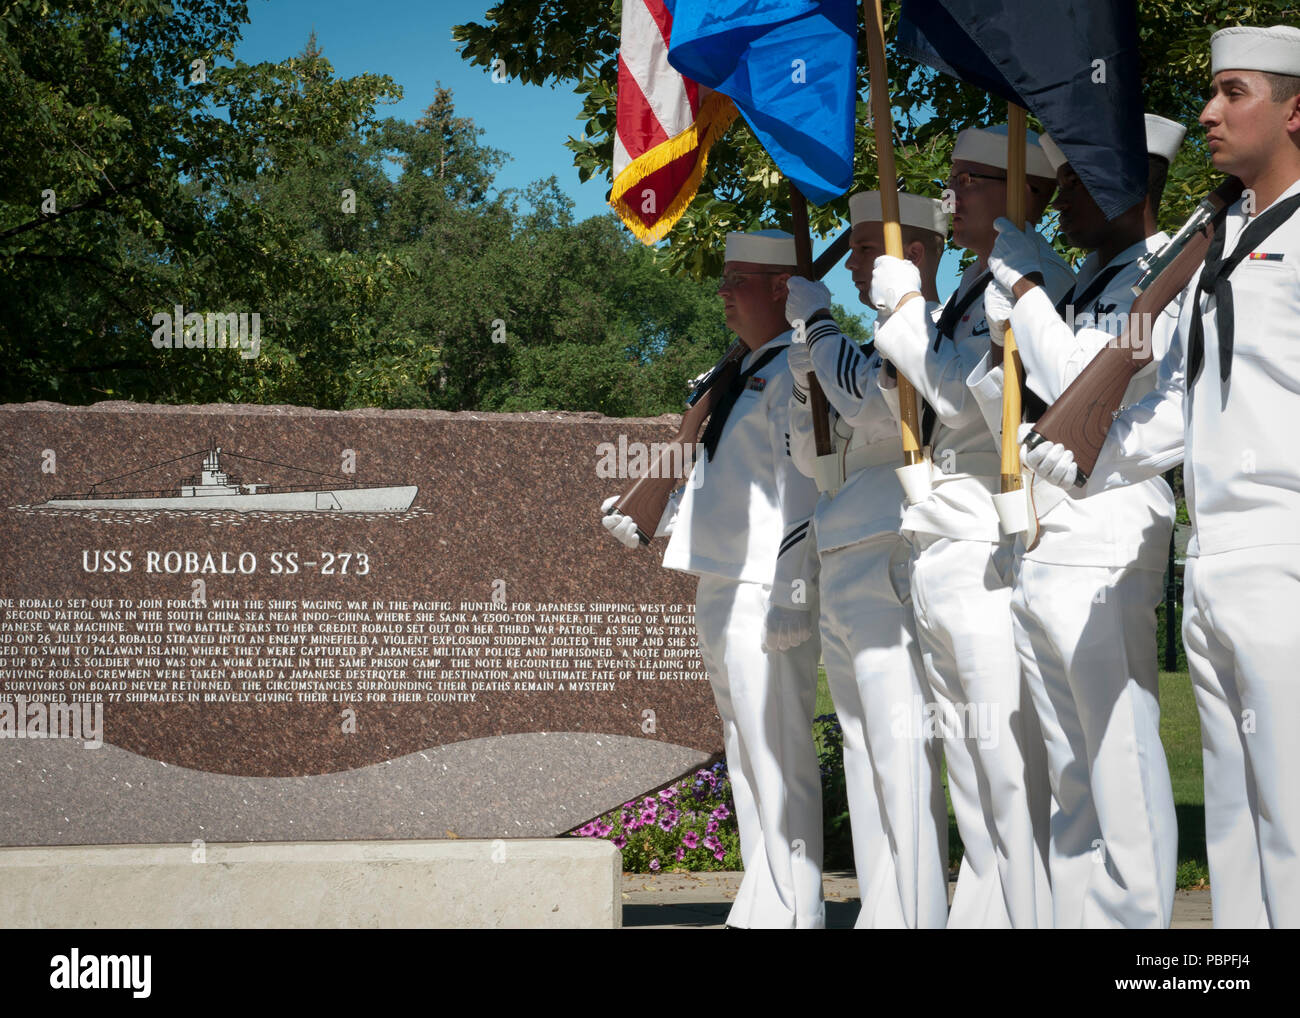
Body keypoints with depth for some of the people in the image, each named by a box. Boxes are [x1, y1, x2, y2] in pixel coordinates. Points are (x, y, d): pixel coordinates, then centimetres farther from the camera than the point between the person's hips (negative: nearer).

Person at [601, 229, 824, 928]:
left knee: (777, 756, -10)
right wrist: (645, 527, 28)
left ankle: (791, 911, -9)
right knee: (747, 762, 13)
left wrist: (789, 596, -23)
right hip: (723, 593, 11)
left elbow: (805, 491, -17)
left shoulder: (795, 373, -9)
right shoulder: (747, 377, 21)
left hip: (765, 595, -11)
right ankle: (762, 905, 19)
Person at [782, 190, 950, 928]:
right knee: (868, 759, 9)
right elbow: (828, 466, 24)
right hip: (843, 580, 10)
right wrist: (805, 379, 10)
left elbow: (875, 406, -23)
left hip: (894, 574, -10)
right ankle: (882, 914, 13)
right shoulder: (884, 345, 22)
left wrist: (818, 322, -10)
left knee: (903, 755, -15)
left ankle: (921, 918, -17)